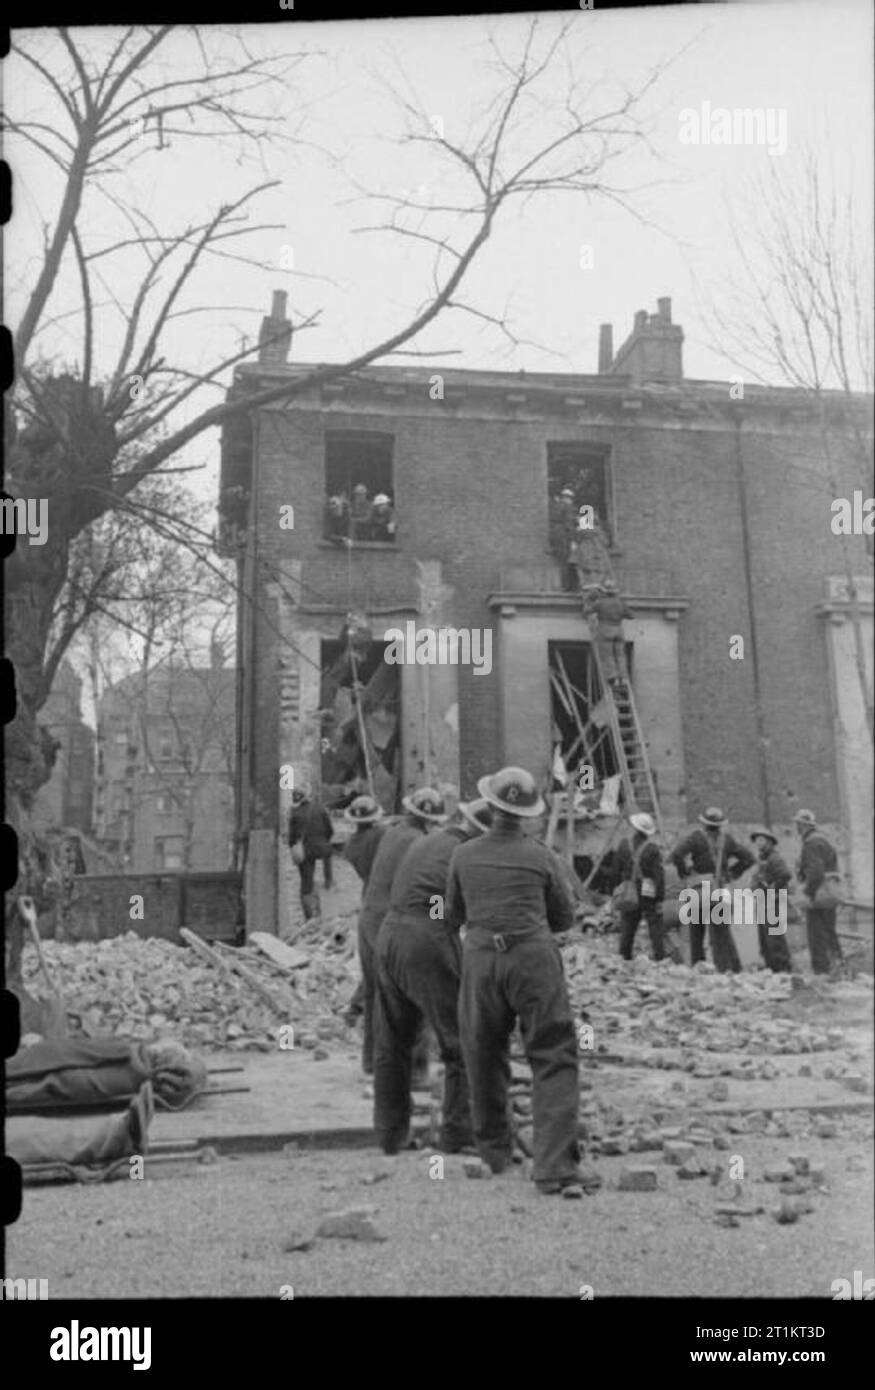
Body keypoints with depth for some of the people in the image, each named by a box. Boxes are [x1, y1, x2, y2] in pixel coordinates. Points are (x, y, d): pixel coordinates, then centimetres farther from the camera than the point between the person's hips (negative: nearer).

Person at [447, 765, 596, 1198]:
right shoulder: (540, 856, 4)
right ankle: (555, 1166, -10)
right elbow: (564, 919, 14)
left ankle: (494, 1152, 30)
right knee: (553, 1058, -1)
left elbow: (453, 918, 17)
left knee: (484, 1058, 17)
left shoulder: (464, 856, 7)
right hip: (533, 955, -2)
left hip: (480, 957, 2)